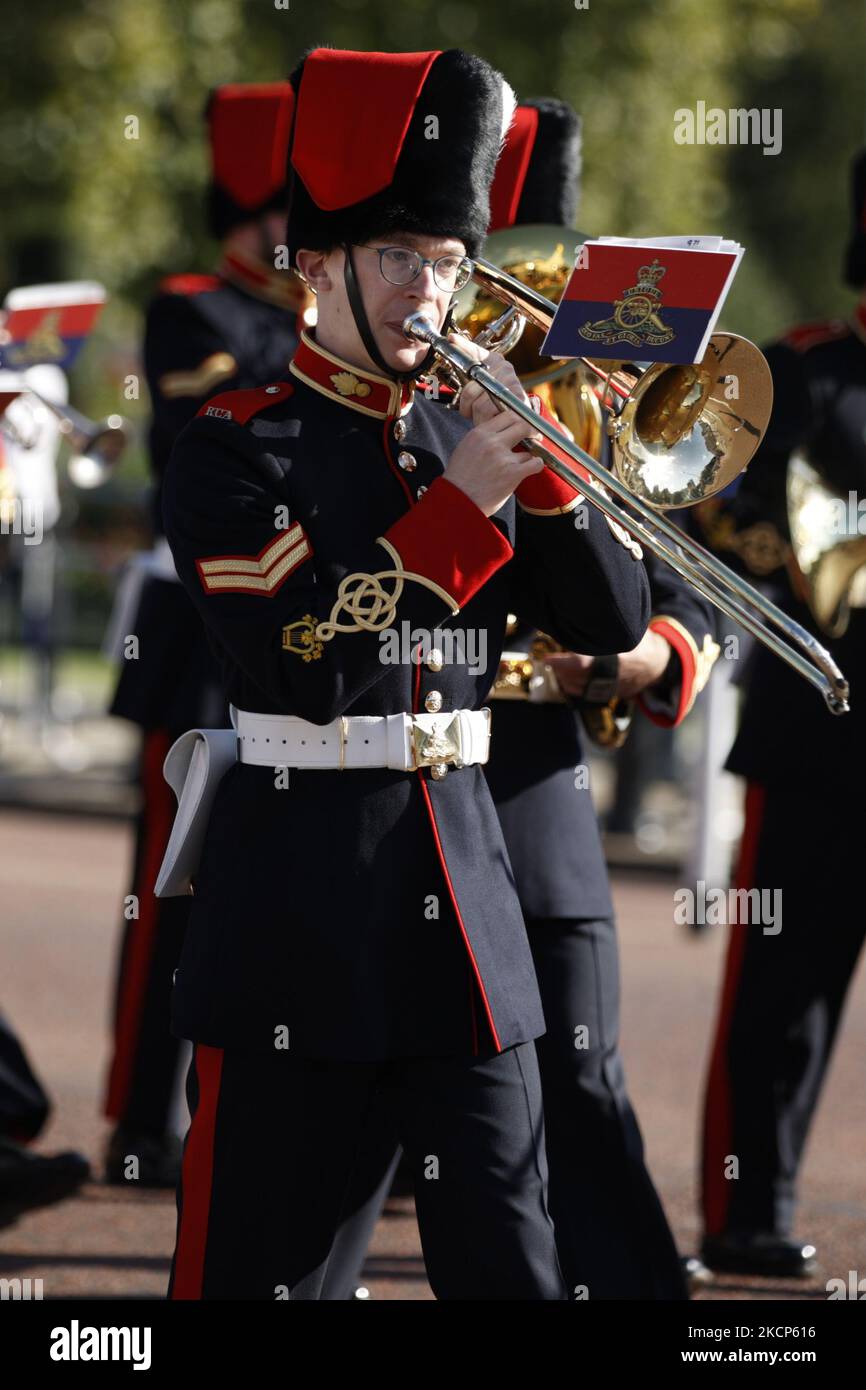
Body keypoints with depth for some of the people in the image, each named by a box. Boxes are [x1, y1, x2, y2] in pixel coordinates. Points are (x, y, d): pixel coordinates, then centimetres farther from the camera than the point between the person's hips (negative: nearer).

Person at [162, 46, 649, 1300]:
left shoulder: (466, 441, 12)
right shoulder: (235, 452, -5)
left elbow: (612, 624, 9)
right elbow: (297, 663, -18)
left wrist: (546, 477, -7)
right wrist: (456, 507, -17)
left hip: (462, 900, 5)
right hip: (296, 906, -5)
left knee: (509, 1264, 4)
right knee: (257, 1260, 1)